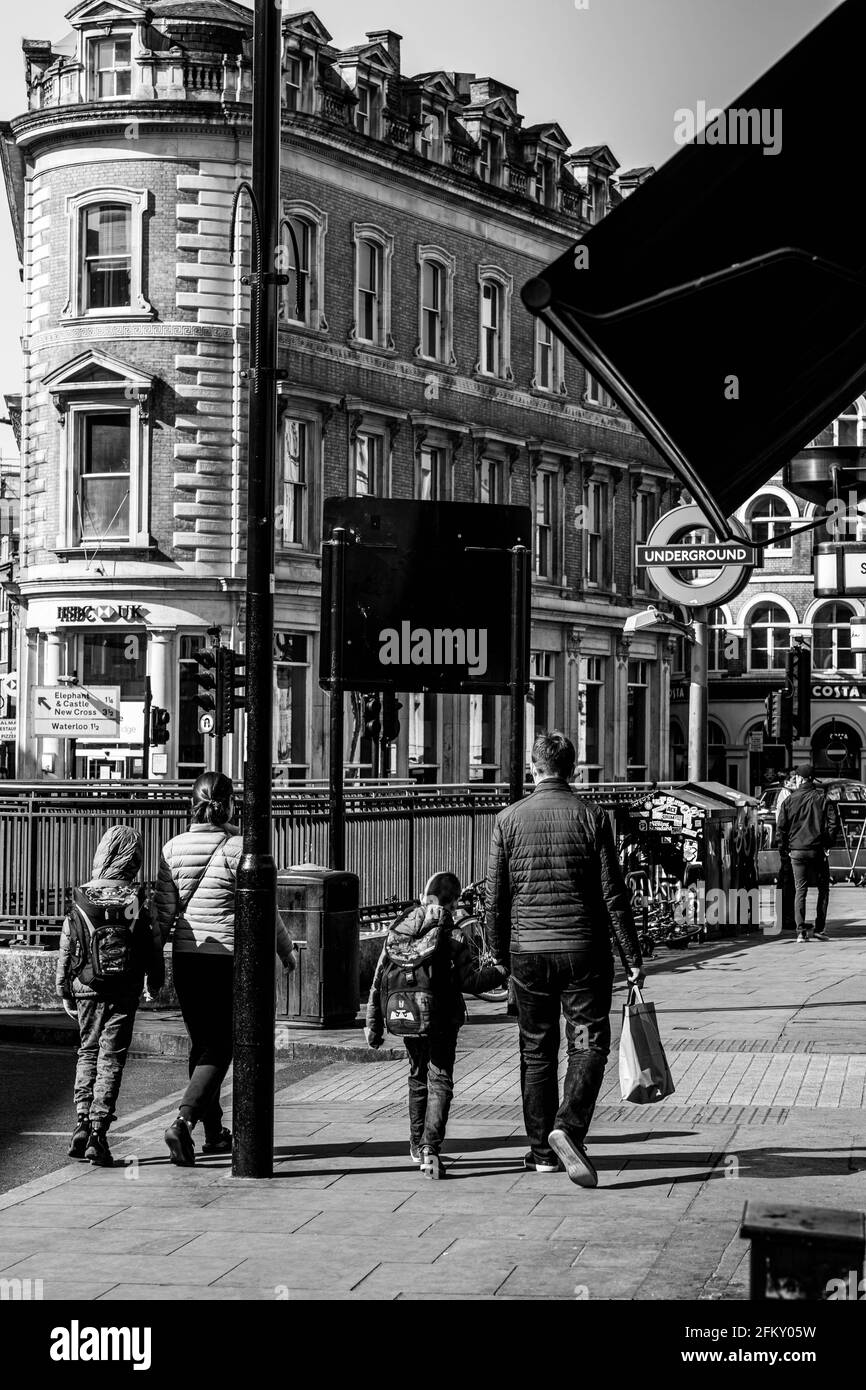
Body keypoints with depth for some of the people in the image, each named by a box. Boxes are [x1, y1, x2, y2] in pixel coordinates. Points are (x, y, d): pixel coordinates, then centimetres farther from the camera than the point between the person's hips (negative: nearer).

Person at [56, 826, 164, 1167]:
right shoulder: (138, 901, -8)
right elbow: (154, 946, -2)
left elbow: (65, 951, 1)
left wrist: (64, 992, 13)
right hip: (126, 991, -1)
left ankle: (82, 1123, 6)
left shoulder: (80, 901, -5)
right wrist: (155, 983, 16)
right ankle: (98, 1131, -3)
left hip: (87, 989, 1)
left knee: (88, 1052, 17)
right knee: (111, 1057, 3)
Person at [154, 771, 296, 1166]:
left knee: (201, 1043, 17)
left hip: (185, 956, 4)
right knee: (219, 1048, 0)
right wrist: (286, 950, 9)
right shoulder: (238, 848, -9)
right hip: (229, 957, -4)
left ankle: (214, 1133, 25)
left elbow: (164, 910, 1)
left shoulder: (174, 848, 1)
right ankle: (183, 1121, -20)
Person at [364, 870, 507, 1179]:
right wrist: (501, 971, 4)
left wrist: (373, 1023, 10)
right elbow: (470, 981, -13)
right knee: (440, 1081, 0)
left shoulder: (397, 931, 1)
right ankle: (430, 1146, -18)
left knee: (418, 1075, 22)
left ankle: (417, 1144, 33)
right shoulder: (453, 937, -11)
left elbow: (379, 981, 3)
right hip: (442, 1020, -4)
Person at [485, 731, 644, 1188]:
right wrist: (632, 957, 0)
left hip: (528, 950, 2)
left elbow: (496, 895, 3)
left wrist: (498, 952, 14)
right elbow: (614, 894, -4)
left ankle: (542, 1150, 15)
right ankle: (568, 1128, -19)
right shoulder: (592, 817, -3)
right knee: (588, 1043, 2)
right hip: (584, 949, -2)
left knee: (537, 1050, 11)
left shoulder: (508, 819, 1)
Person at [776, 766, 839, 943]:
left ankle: (801, 931, -5)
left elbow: (780, 828, 0)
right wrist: (828, 843, 2)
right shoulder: (823, 799, 0)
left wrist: (783, 850, 8)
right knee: (823, 889, 12)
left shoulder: (790, 800, 2)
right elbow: (834, 823, -8)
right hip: (818, 851, -1)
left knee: (800, 890, 4)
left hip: (797, 850, 1)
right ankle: (820, 929, 7)